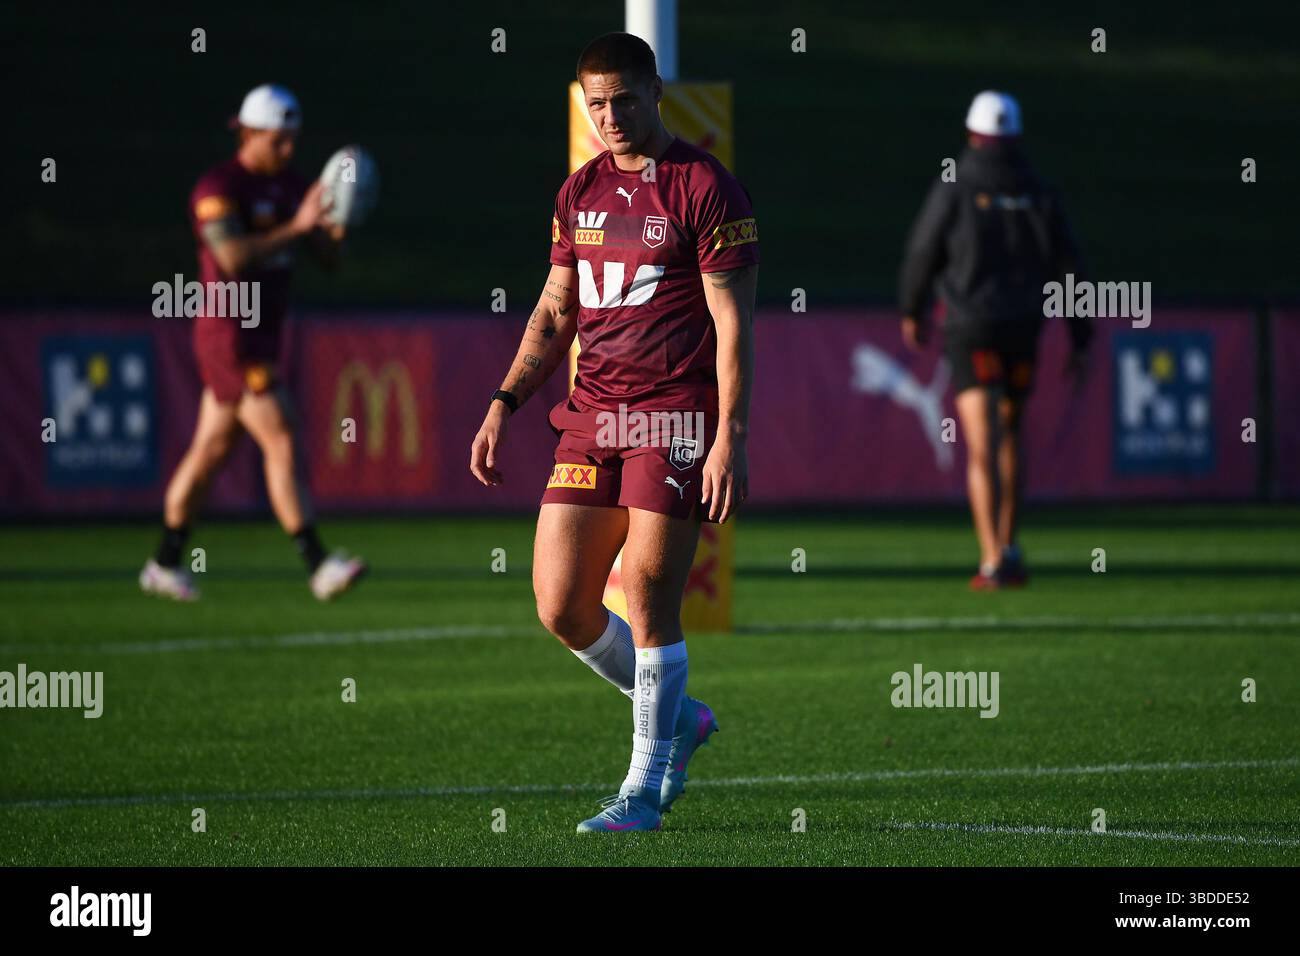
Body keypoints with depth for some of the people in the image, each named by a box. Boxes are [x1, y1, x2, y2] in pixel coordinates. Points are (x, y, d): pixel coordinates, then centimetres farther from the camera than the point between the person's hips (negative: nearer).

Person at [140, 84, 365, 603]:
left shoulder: (291, 185, 10)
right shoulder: (218, 188, -14)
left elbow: (329, 259, 7)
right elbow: (233, 259, -27)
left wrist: (334, 228, -14)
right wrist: (295, 226, -30)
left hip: (262, 335, 9)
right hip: (230, 338, -9)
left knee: (211, 449, 15)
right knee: (280, 444, -12)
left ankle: (165, 564, 24)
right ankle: (318, 565, -14)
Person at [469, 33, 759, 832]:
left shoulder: (706, 188, -6)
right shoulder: (580, 192, 13)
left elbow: (733, 323, -8)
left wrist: (731, 437, -15)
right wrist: (504, 406, 9)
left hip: (675, 422, -6)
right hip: (590, 420, 6)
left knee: (650, 606, -6)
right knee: (560, 608, 1)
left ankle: (645, 789, 6)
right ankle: (679, 717, 24)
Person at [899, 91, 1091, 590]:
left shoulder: (952, 191, -7)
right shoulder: (1039, 195, 2)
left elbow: (921, 255, 1)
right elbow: (1068, 267, 2)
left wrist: (911, 312, 20)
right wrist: (1080, 342, 8)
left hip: (969, 330, -3)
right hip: (1023, 332, 3)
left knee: (981, 446, -6)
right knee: (1009, 436, 22)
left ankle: (993, 562, -15)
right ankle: (1009, 545, 23)